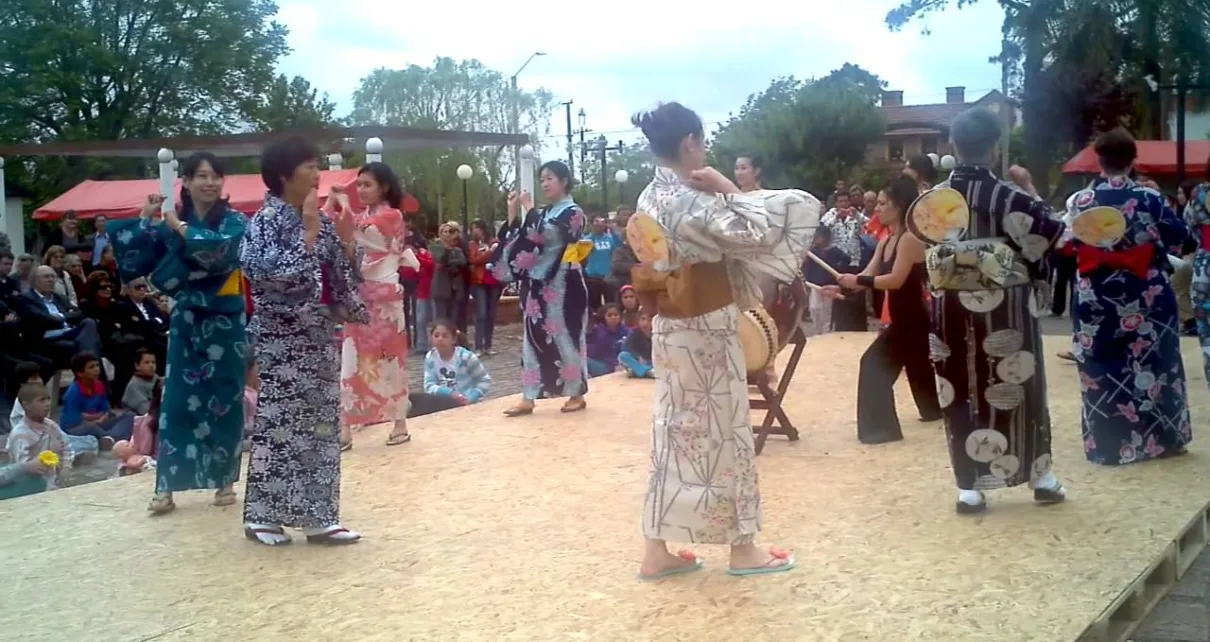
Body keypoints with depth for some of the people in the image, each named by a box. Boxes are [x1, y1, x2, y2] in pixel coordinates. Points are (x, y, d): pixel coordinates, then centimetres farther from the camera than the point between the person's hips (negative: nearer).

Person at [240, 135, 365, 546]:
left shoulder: (319, 222, 9)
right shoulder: (266, 221, -10)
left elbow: (344, 279, 11)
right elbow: (282, 275, -23)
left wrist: (348, 242, -5)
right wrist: (309, 231, -20)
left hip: (319, 336, 7)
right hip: (281, 341, -7)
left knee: (322, 425, 8)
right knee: (277, 424, -1)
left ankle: (317, 517, 15)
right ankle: (262, 516, 12)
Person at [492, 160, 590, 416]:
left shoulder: (572, 212, -6)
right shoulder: (545, 213, 15)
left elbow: (544, 234, -21)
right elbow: (521, 239, 11)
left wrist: (529, 208, -10)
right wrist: (513, 212, 3)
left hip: (562, 285, -7)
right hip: (539, 284, 7)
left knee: (565, 337, 0)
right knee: (534, 338, 4)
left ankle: (577, 395, 12)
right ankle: (528, 400, 5)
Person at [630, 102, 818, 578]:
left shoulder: (650, 198, 7)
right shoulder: (694, 201, -21)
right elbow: (756, 234, -21)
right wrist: (727, 188, -11)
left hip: (670, 331, 8)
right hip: (705, 333, -8)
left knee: (673, 434, 12)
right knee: (723, 434, 4)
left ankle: (657, 552, 16)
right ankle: (743, 548, 18)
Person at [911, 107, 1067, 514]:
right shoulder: (1008, 195, -12)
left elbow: (921, 238, 10)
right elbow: (1050, 234, -5)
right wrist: (1030, 190, 3)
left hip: (952, 306, 2)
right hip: (1005, 306, -2)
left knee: (962, 391, 7)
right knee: (1019, 387, 11)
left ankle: (970, 488, 8)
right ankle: (1041, 477, 23)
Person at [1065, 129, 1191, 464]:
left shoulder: (1080, 200, -6)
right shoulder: (1149, 198, -10)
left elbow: (1067, 242, 2)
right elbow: (1179, 236, -1)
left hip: (1096, 297, 1)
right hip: (1144, 297, -1)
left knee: (1101, 369, 8)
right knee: (1152, 365, 12)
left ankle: (1105, 444, 13)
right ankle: (1162, 437, 22)